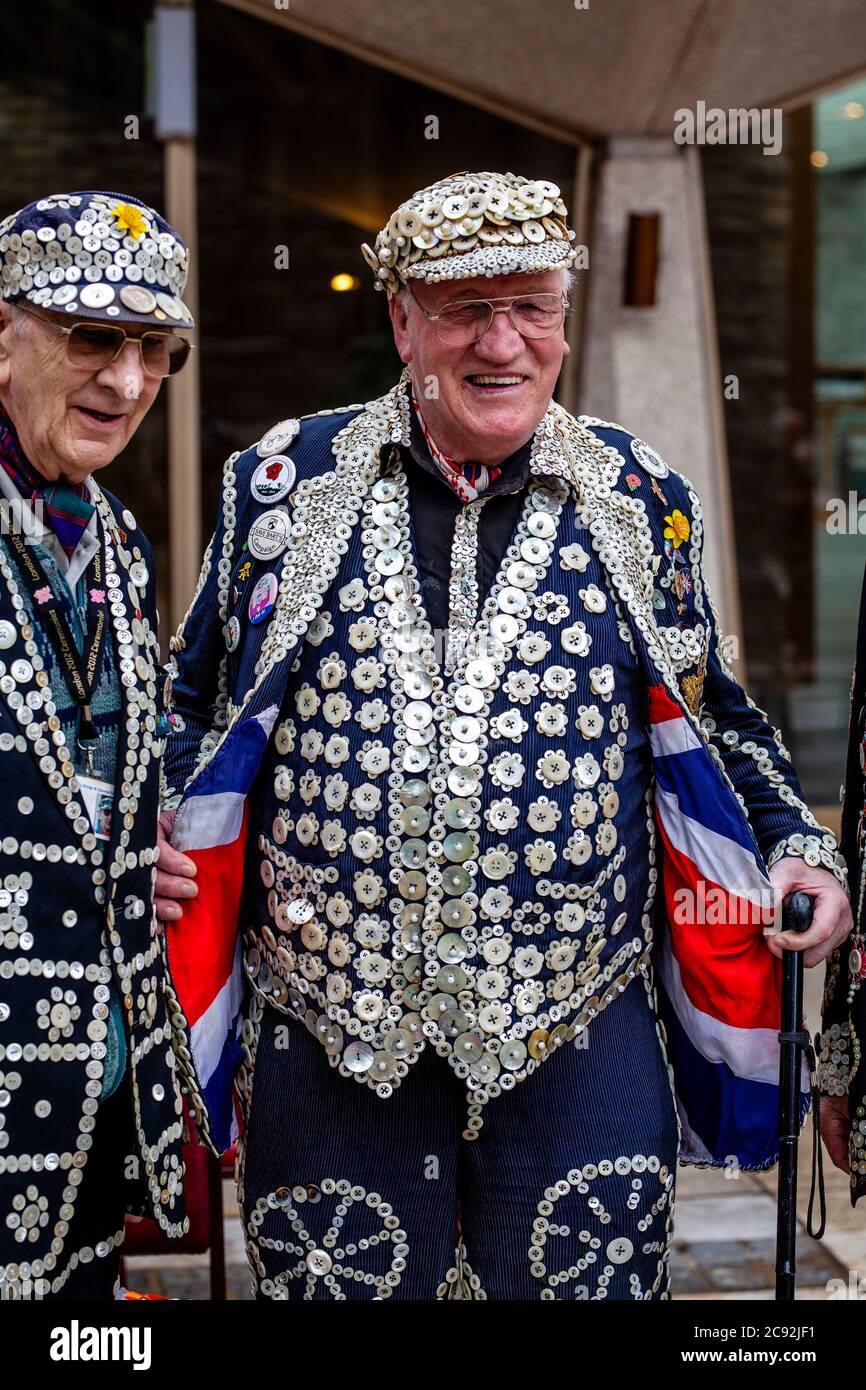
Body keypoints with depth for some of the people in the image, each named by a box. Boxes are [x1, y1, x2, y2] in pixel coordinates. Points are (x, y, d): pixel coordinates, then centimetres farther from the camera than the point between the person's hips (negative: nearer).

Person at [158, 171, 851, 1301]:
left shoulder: (638, 499, 5)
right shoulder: (284, 484, 3)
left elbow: (711, 719, 15)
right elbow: (194, 702, 13)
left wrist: (798, 849, 1)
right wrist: (161, 832, -5)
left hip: (584, 1039, 0)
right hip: (332, 1033, 0)